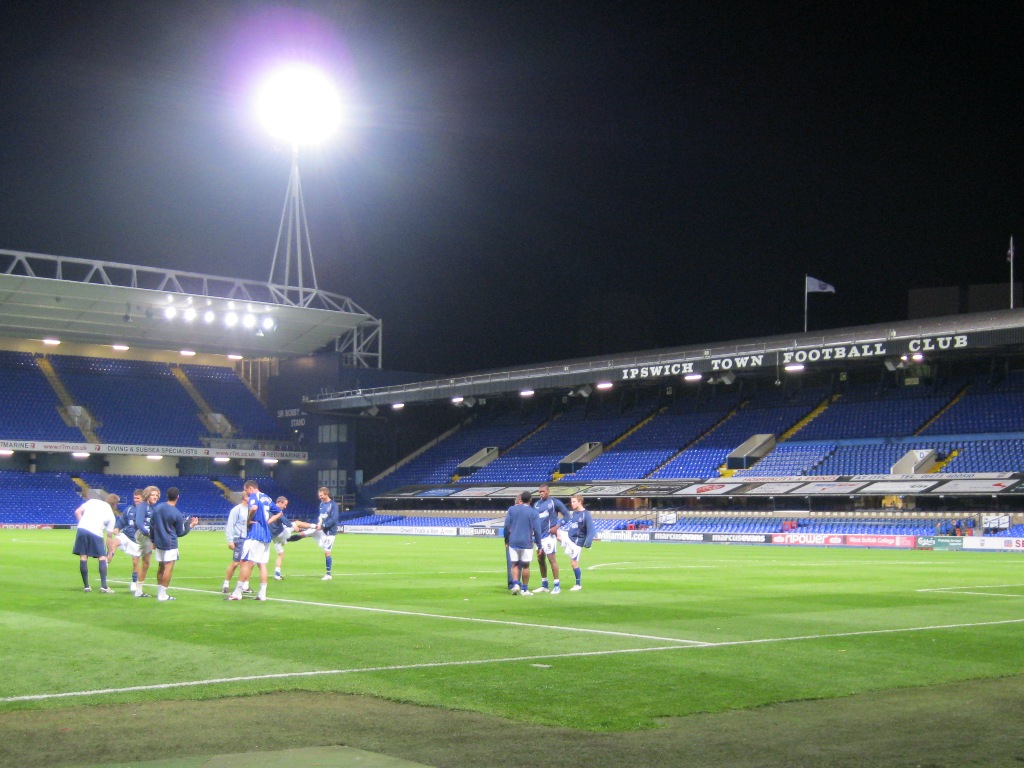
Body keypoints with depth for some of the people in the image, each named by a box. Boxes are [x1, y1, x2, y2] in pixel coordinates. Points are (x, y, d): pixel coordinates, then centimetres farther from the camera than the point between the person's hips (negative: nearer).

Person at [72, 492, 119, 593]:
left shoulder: (93, 501, 20)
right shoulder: (111, 516, 15)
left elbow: (77, 512, 11)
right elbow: (109, 536, 15)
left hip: (82, 528, 2)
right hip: (96, 533, -2)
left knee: (83, 557, 9)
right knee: (102, 557, 10)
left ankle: (86, 586, 12)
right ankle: (103, 586, 3)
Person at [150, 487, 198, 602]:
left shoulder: (157, 508, 3)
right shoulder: (177, 514, -14)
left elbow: (152, 525, 10)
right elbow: (180, 533, -5)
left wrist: (153, 540, 20)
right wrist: (190, 525, 9)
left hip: (158, 543, 7)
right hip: (170, 544, -7)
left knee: (160, 567, 17)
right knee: (168, 568, -3)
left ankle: (159, 592, 24)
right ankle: (163, 595, -3)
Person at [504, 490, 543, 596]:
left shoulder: (511, 509, 3)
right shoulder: (534, 512, -2)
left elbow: (506, 526, 1)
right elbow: (537, 530, -3)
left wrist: (506, 541, 10)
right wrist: (539, 545, 4)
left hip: (513, 542, 1)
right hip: (527, 543, -1)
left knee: (515, 564, 10)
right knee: (525, 565, 7)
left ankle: (515, 584, -10)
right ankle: (525, 589, 10)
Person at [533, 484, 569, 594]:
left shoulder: (554, 502, -5)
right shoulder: (536, 504, 13)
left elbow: (566, 515, -5)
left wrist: (557, 526, -14)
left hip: (549, 535, -7)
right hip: (539, 535, 7)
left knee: (551, 558, -9)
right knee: (540, 560, 10)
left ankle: (557, 585, -4)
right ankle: (544, 585, 20)